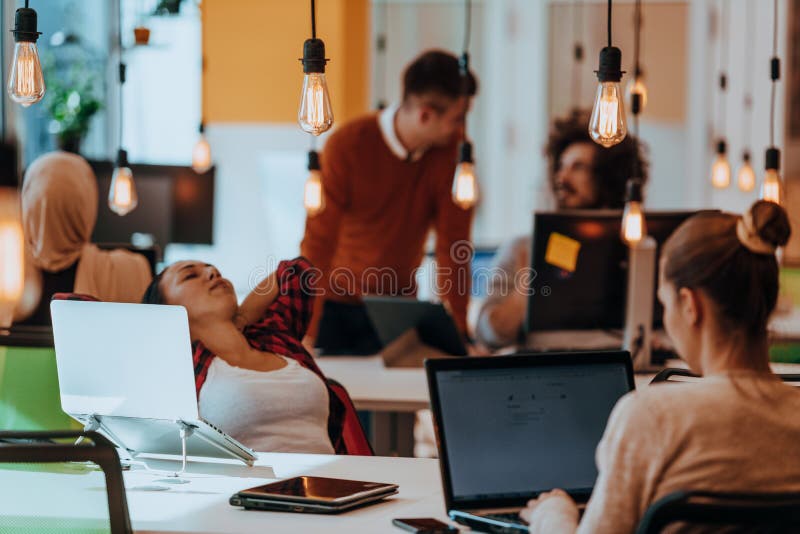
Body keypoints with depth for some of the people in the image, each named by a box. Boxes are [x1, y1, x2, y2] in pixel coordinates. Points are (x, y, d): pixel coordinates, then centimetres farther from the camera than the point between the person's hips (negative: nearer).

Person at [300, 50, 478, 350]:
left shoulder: (454, 148, -11)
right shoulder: (346, 146, -20)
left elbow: (452, 243, -11)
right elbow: (318, 244, -23)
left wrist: (459, 333, -18)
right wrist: (306, 336, -29)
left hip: (399, 302, 3)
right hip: (337, 301, -2)